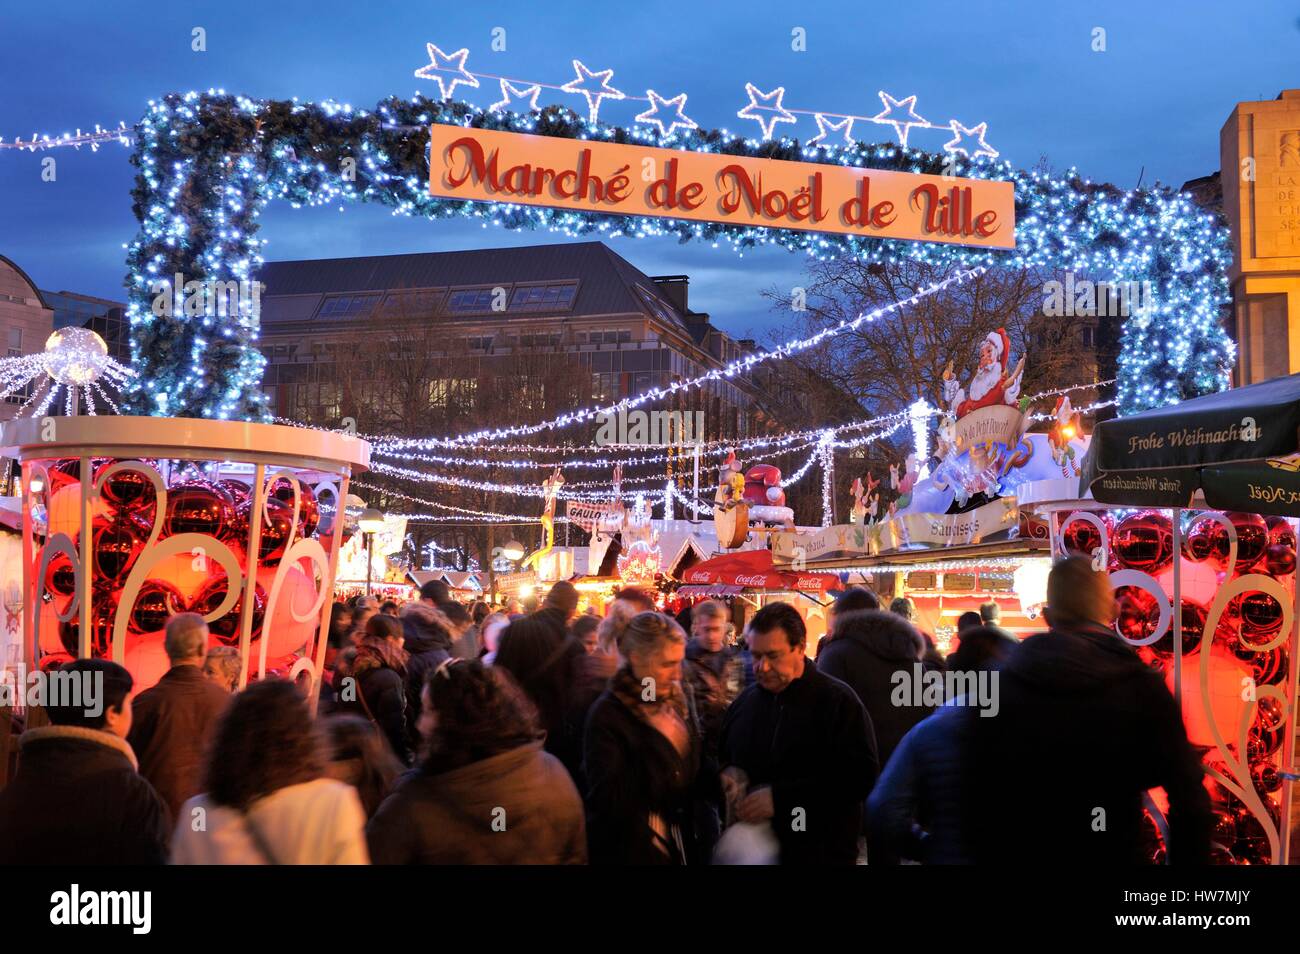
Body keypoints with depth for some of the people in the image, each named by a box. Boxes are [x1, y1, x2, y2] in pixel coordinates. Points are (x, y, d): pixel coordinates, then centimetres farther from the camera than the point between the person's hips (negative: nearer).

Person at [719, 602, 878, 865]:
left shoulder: (837, 701, -10)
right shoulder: (744, 703, 9)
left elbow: (860, 777, -18)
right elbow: (723, 759, 22)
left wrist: (780, 797, -23)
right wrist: (729, 775, -4)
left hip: (820, 852, -5)